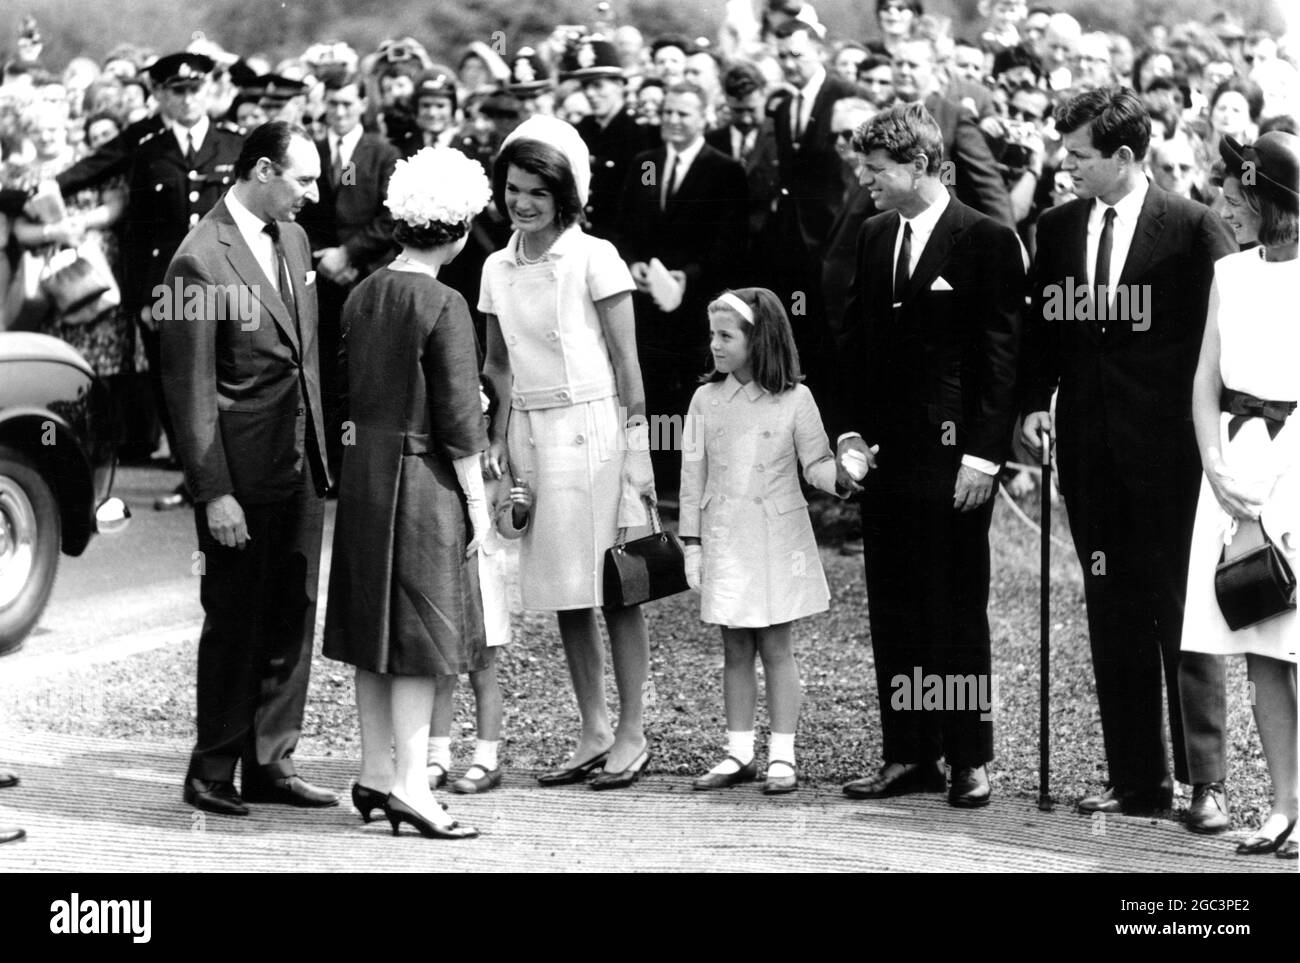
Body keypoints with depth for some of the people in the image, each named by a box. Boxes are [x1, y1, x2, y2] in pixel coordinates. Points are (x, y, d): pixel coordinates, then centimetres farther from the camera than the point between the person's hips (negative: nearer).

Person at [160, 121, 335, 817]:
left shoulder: (293, 239, 10)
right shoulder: (199, 261, -15)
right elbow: (190, 390, -15)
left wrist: (320, 449, 14)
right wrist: (214, 493, -17)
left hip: (302, 468, 7)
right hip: (244, 472, -7)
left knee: (292, 617, 10)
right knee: (235, 622, 1)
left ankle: (271, 762, 19)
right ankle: (213, 771, 12)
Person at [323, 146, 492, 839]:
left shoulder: (362, 295, 5)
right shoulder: (443, 306, -16)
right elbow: (458, 416, -15)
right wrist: (476, 496, -7)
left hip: (364, 466, 7)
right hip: (422, 472, -7)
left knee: (376, 624, 13)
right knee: (423, 627, -3)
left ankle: (375, 772, 19)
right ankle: (409, 782, -3)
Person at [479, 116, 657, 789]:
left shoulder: (593, 258, -6)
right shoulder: (498, 268, 10)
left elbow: (627, 360, -6)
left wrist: (637, 448, -9)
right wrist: (498, 438, 5)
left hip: (591, 429, -5)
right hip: (531, 433, 5)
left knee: (614, 590, -1)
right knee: (564, 596, 8)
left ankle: (631, 734, 6)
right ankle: (593, 733, 16)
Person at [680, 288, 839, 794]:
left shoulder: (793, 400, -5)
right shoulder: (706, 400, 4)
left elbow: (816, 465, -2)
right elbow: (694, 473, 6)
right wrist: (692, 542, 3)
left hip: (777, 538, -3)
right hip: (724, 540, 3)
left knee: (776, 647, 0)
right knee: (735, 649, 8)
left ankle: (782, 757, 5)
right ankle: (739, 753, 15)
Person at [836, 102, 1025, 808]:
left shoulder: (986, 241, -6)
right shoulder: (874, 238, 12)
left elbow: (1000, 355, -8)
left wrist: (983, 456, -12)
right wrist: (852, 435, 6)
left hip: (954, 461, -6)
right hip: (885, 458, 6)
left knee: (958, 613, 0)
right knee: (893, 613, 8)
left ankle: (970, 760, 7)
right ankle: (909, 756, 15)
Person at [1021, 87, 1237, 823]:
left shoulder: (1193, 228, -6)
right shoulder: (1057, 229, 10)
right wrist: (1037, 401, 1)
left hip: (1169, 450, -5)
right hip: (1091, 450, 5)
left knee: (1185, 611, -2)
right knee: (1113, 619, 8)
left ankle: (1204, 781, 3)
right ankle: (1139, 781, 14)